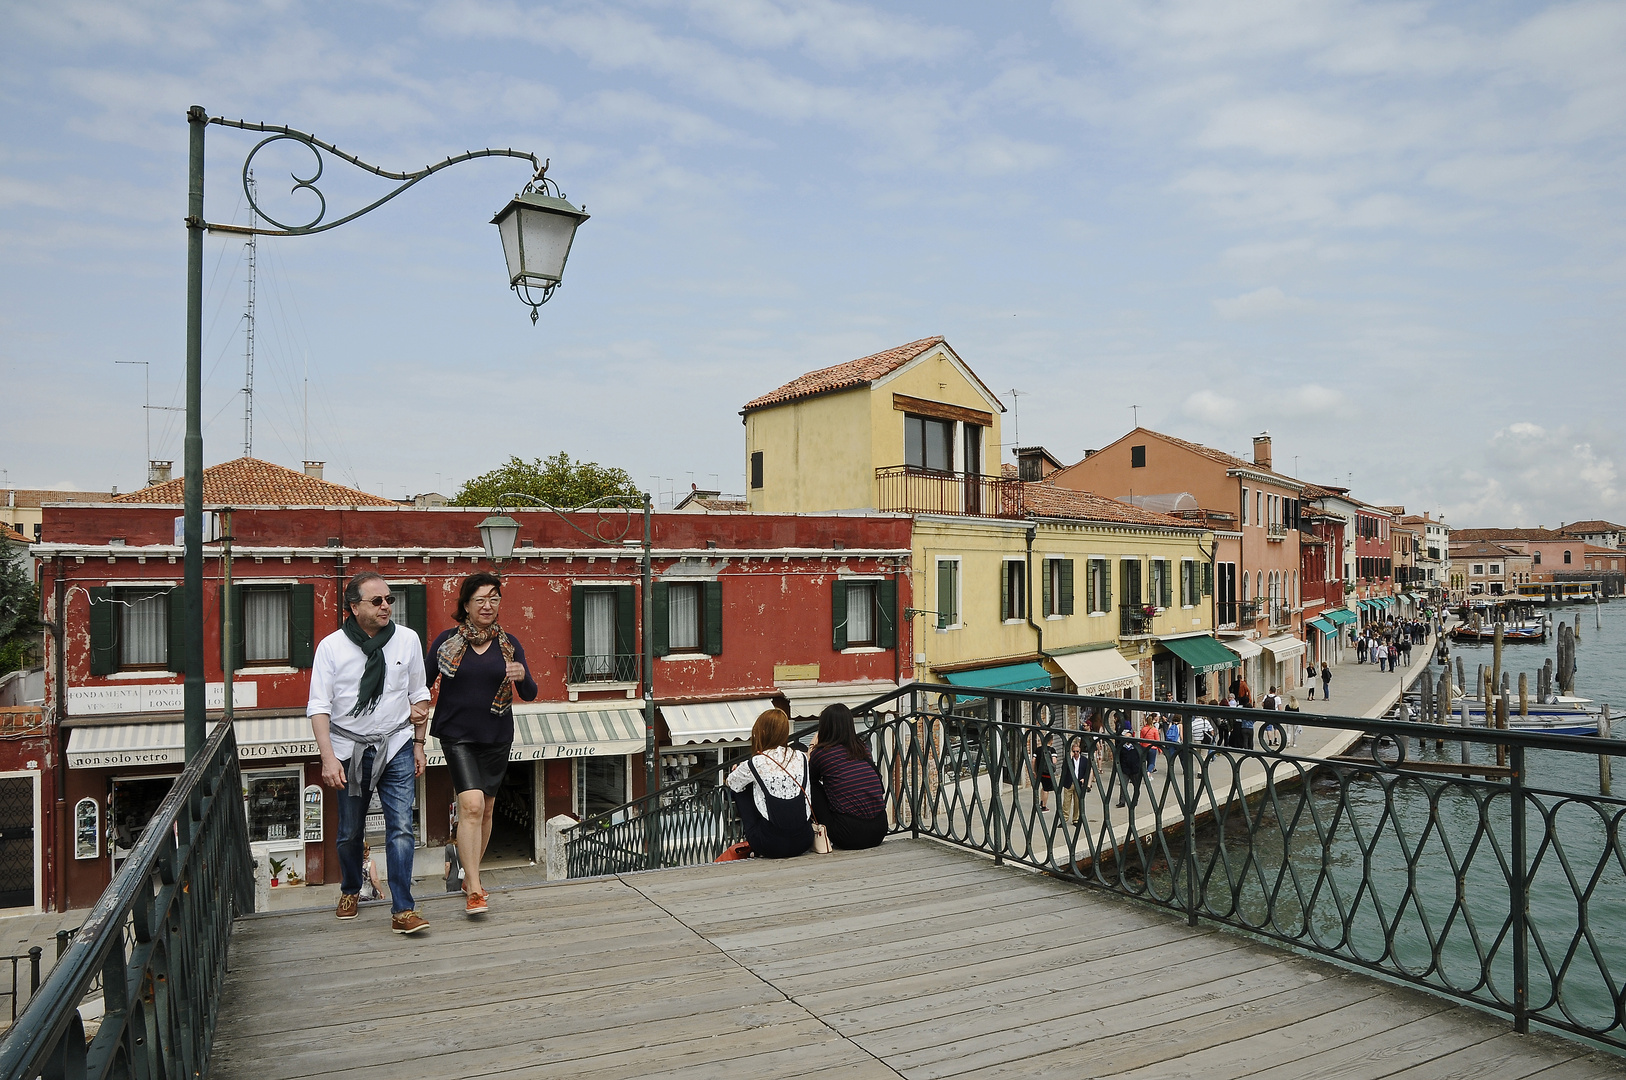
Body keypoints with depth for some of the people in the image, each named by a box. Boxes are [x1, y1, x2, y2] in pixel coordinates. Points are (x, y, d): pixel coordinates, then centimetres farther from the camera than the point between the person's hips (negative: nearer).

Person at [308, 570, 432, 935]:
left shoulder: (407, 640, -2)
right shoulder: (331, 647, -7)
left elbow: (418, 696, 7)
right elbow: (319, 707, -8)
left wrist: (418, 744, 8)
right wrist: (328, 757, -17)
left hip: (396, 745, 0)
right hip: (349, 748, 0)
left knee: (401, 828, -7)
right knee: (350, 831, 14)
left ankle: (402, 910, -2)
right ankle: (350, 890, 40)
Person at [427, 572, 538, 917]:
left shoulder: (509, 644, 2)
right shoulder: (447, 640, -1)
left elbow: (530, 694, -1)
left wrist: (522, 676, -22)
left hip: (496, 738, 3)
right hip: (457, 736, -3)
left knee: (486, 809, 12)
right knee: (471, 805, -17)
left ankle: (469, 874, 33)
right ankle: (474, 890, -13)